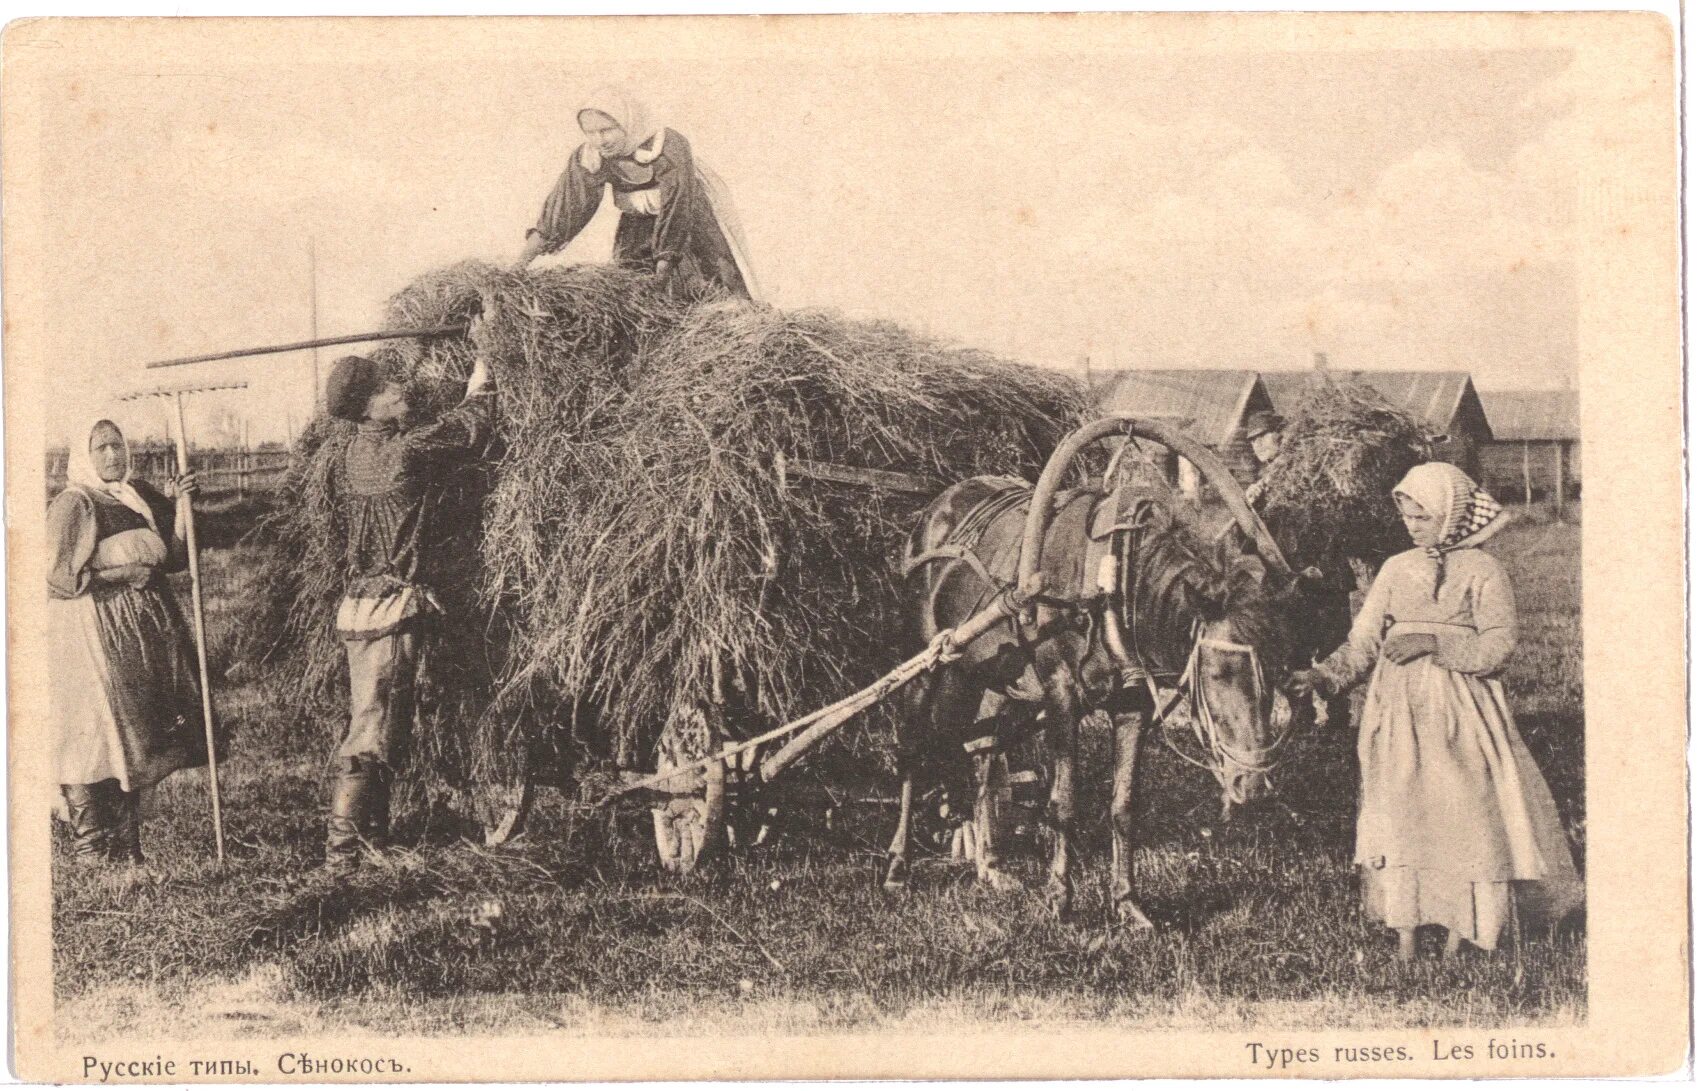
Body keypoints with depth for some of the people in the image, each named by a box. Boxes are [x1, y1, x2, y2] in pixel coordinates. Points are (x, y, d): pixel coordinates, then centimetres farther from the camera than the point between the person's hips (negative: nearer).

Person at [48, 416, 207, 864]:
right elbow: (57, 575, -16)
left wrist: (178, 504, 1)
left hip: (147, 629, 7)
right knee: (94, 739, -7)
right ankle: (90, 848, 0)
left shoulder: (141, 498, 14)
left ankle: (126, 844, 18)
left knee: (133, 739, 10)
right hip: (94, 637, -7)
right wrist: (122, 574, -13)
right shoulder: (72, 505, -8)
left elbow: (175, 557, 12)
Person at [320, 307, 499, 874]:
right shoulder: (407, 451, -14)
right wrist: (483, 352, 10)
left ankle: (372, 836, 24)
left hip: (357, 602, 9)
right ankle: (342, 851, -8)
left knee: (377, 725, 16)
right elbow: (475, 417, -1)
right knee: (371, 729, -8)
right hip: (391, 608, -9)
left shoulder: (346, 460, 8)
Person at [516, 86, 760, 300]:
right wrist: (519, 266, -22)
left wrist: (663, 271, -38)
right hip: (639, 221, 4)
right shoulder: (588, 158, -19)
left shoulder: (669, 147, -33)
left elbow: (674, 213, -34)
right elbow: (562, 211, -16)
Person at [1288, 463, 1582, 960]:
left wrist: (1433, 643, -17)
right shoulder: (1396, 569, 11)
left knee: (1462, 813, -4)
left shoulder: (1482, 572, 0)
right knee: (1399, 814, -1)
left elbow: (1497, 647, -9)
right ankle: (1405, 935, 4)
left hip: (1459, 711, -3)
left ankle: (1459, 929, 8)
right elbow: (1362, 643, 7)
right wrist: (1325, 675, -9)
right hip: (1400, 709, 3)